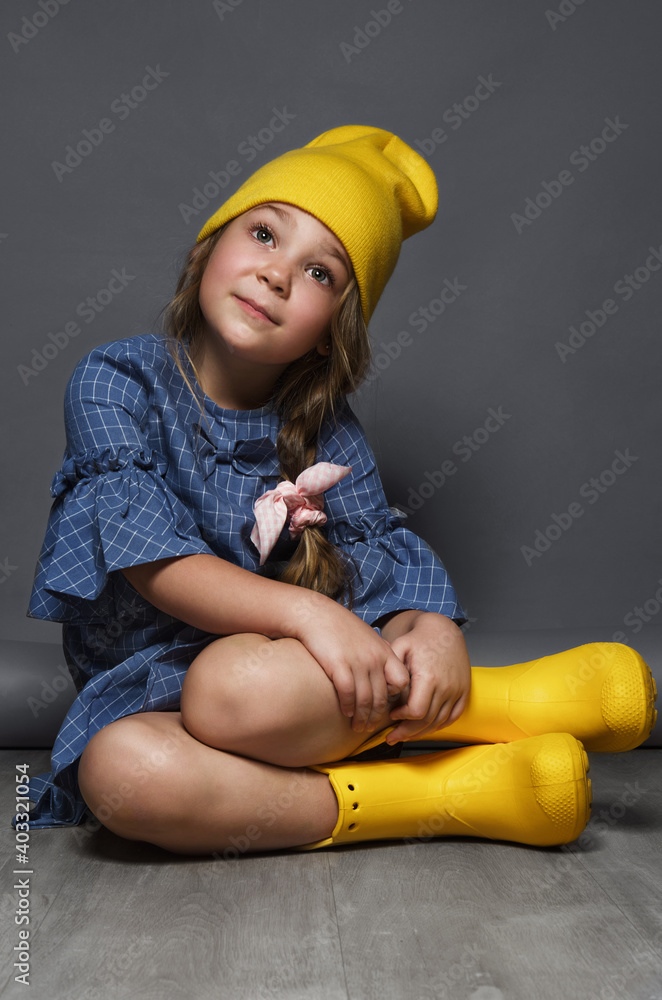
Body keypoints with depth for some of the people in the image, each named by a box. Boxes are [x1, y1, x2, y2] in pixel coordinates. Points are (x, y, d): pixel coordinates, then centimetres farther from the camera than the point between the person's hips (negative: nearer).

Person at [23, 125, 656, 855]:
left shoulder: (327, 432, 2)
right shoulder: (117, 381, -6)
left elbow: (387, 559, -5)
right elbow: (151, 556, -18)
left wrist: (433, 627, -29)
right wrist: (306, 609, -31)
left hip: (285, 674, 1)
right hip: (146, 686, 0)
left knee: (239, 684, -36)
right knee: (122, 770, -35)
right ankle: (439, 797, -25)